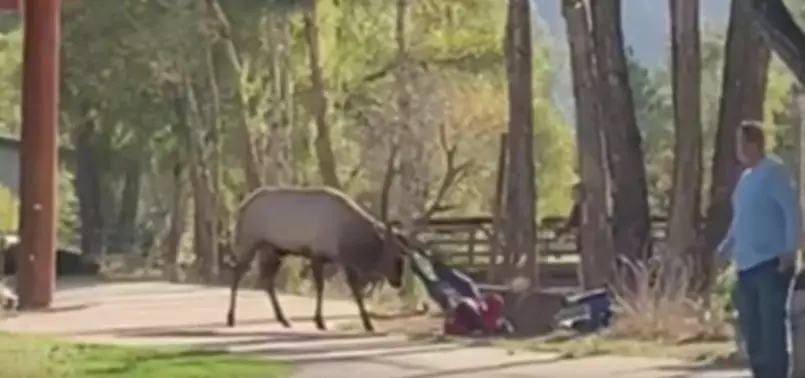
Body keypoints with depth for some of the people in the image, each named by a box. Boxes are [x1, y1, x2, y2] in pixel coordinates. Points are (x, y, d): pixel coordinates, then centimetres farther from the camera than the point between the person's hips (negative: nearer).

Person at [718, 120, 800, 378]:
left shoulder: (773, 172, -8)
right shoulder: (746, 177, 17)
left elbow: (792, 211, -14)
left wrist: (790, 250, -20)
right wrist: (727, 247, 17)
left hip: (772, 263, -9)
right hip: (748, 264, 9)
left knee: (771, 324, -9)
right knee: (750, 325, 10)